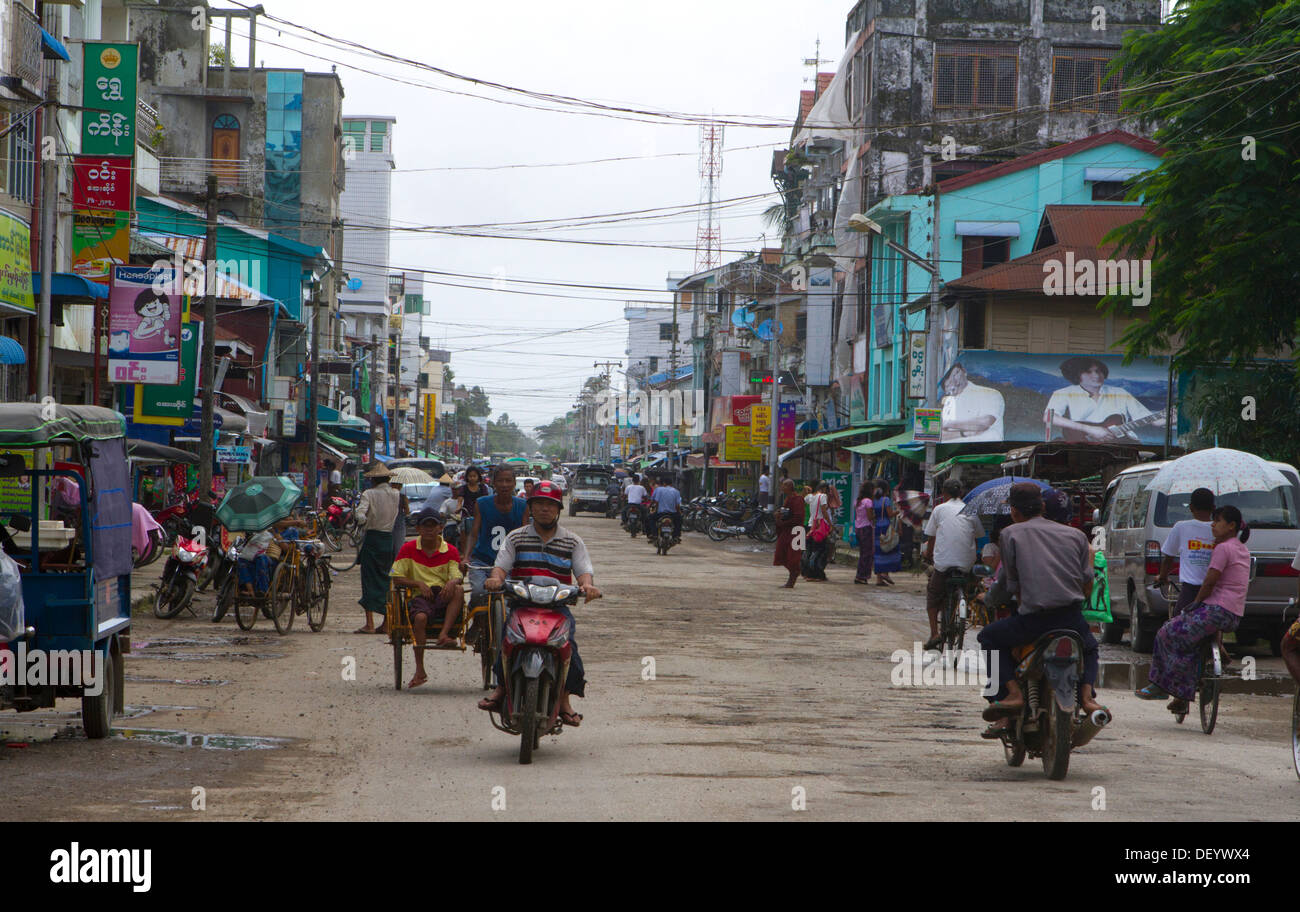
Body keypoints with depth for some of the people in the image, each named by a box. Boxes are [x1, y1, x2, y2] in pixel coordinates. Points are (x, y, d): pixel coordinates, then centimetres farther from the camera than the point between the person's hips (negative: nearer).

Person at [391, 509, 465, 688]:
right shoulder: (409, 549, 9)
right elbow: (396, 578, 5)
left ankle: (443, 635, -35)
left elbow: (457, 576, -2)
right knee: (420, 617, -35)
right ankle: (420, 671, -29)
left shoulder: (450, 551, 10)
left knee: (459, 590, -32)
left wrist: (452, 582, -27)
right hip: (420, 596, -1)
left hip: (443, 596, 1)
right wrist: (418, 583, -11)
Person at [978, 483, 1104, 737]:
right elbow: (1087, 585, 15)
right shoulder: (1075, 535, 16)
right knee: (1089, 647, 35)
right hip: (1072, 618, 4)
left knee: (989, 638, 22)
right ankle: (1087, 692, 5)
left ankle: (1011, 692, 2)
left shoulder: (1011, 534, 6)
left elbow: (1010, 583, 5)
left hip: (1033, 619, -3)